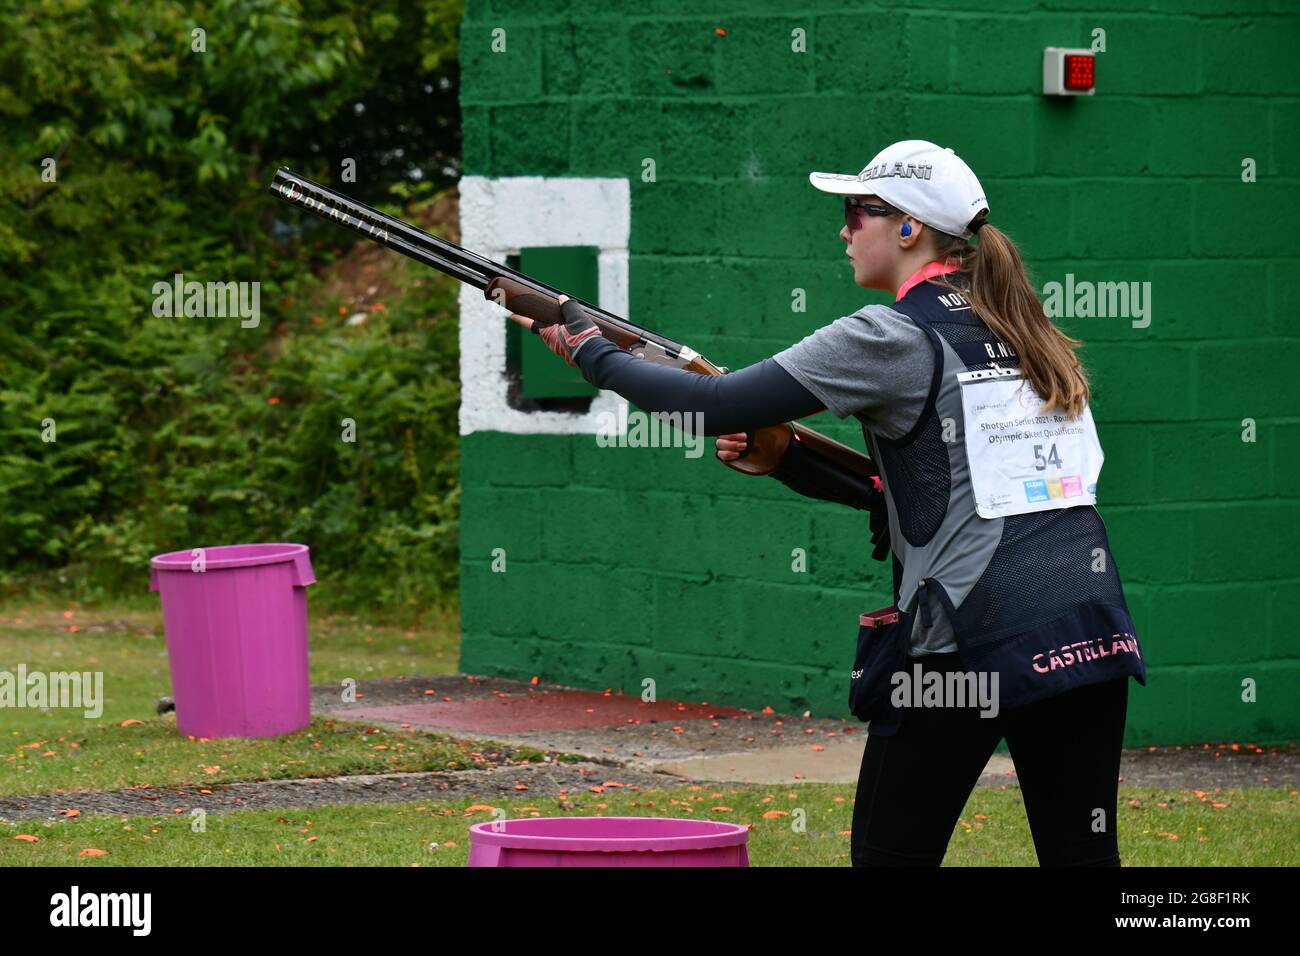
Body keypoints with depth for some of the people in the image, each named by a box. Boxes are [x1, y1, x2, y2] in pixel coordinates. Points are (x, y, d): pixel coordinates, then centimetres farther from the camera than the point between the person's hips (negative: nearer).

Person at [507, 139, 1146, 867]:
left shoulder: (894, 340, -5)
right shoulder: (1020, 333, 17)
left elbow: (714, 407, -4)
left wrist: (588, 349, 8)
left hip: (968, 640, -6)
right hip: (1090, 634, 6)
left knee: (893, 854, 5)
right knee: (1083, 856, 6)